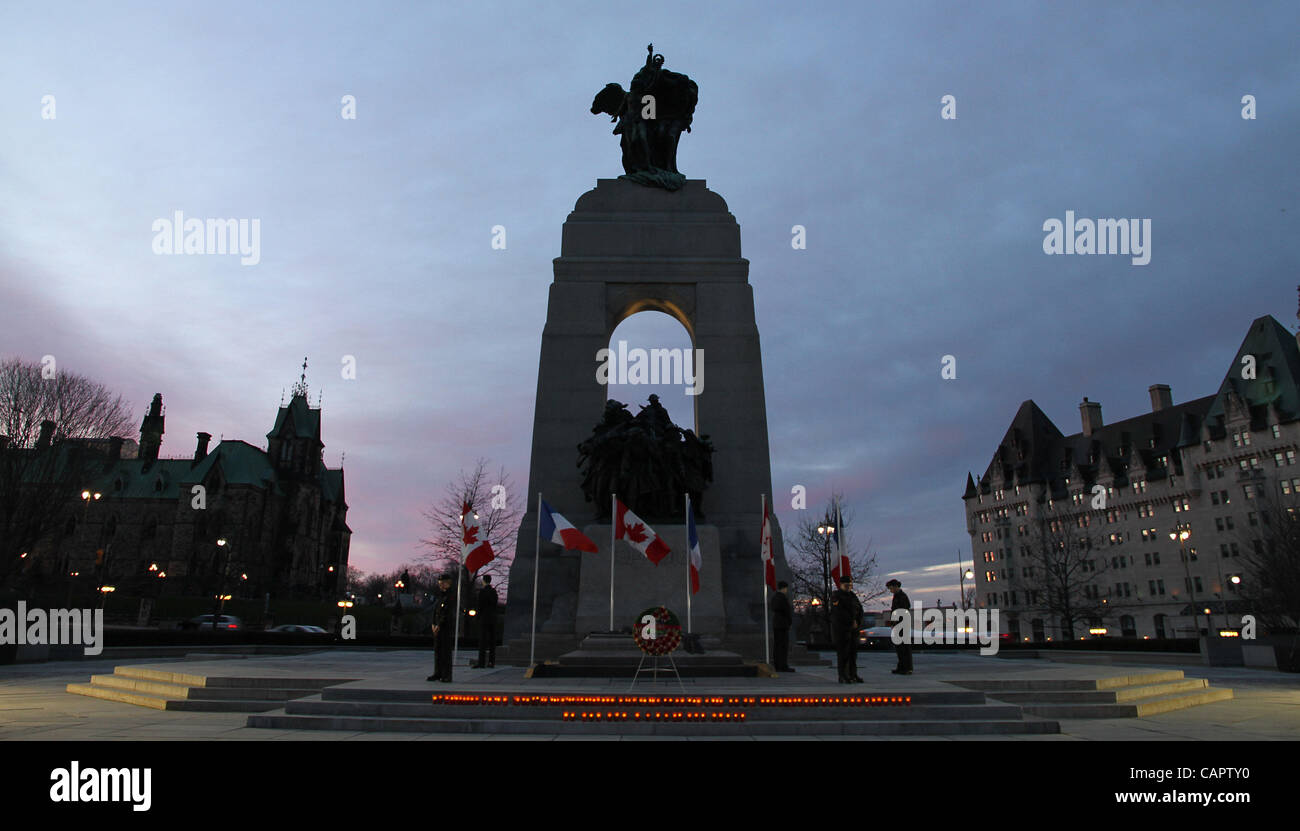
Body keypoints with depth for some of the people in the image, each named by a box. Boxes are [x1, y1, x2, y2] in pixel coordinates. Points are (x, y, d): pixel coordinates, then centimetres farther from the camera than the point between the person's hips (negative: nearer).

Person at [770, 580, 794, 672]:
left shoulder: (774, 597, 12)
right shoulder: (783, 597, -15)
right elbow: (788, 611, -15)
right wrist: (790, 621, 2)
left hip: (775, 624, 8)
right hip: (783, 624, -8)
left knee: (777, 645, 7)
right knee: (784, 645, -7)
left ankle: (776, 666, 6)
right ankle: (783, 666, -8)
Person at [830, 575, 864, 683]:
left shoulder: (852, 596, 16)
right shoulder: (835, 596, -6)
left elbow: (860, 610, 14)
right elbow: (840, 612, -15)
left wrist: (857, 622, -2)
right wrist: (852, 621, -12)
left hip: (852, 629, 6)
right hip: (840, 629, -6)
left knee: (853, 652, 6)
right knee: (842, 653, -6)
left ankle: (853, 675, 12)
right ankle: (843, 677, -3)